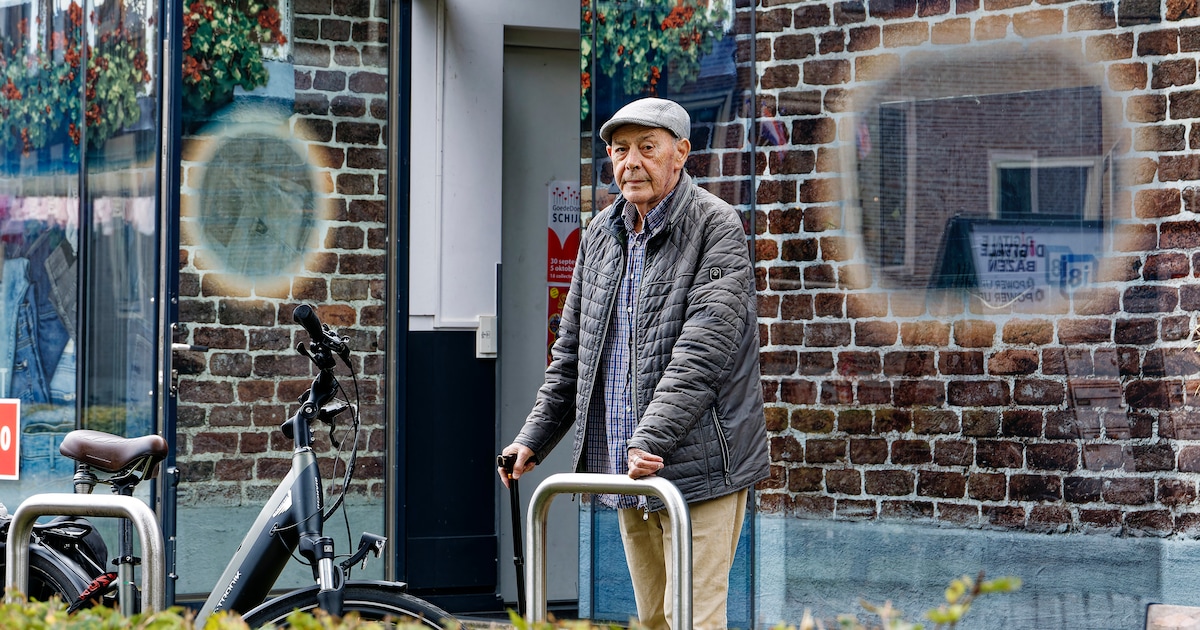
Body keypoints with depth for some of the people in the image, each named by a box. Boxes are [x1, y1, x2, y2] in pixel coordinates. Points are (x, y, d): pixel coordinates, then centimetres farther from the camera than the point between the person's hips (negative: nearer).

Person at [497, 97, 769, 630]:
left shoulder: (716, 228, -9)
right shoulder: (601, 234, 13)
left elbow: (702, 349, -20)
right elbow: (572, 351, 20)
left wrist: (652, 438, -28)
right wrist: (533, 438, 12)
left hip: (699, 464, -7)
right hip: (625, 468, 7)